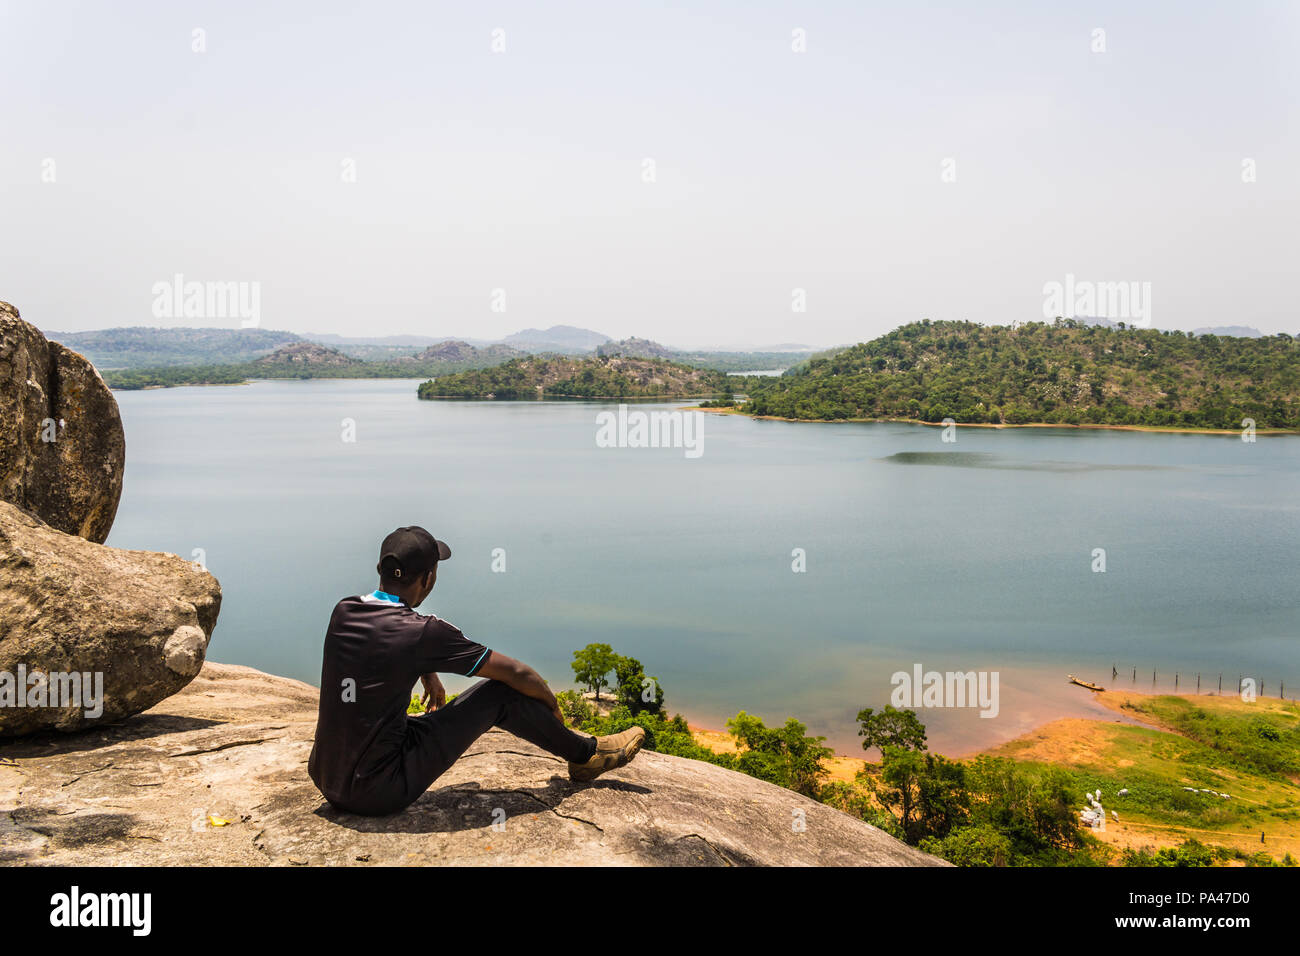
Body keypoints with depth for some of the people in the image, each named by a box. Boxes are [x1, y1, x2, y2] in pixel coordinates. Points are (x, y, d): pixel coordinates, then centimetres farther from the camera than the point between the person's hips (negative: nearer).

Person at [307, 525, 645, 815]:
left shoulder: (343, 612, 0)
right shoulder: (421, 631, -19)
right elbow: (516, 673, -7)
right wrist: (552, 706, 12)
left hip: (326, 781, 7)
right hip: (381, 794, -7)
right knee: (500, 693, -2)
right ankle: (585, 754, 19)